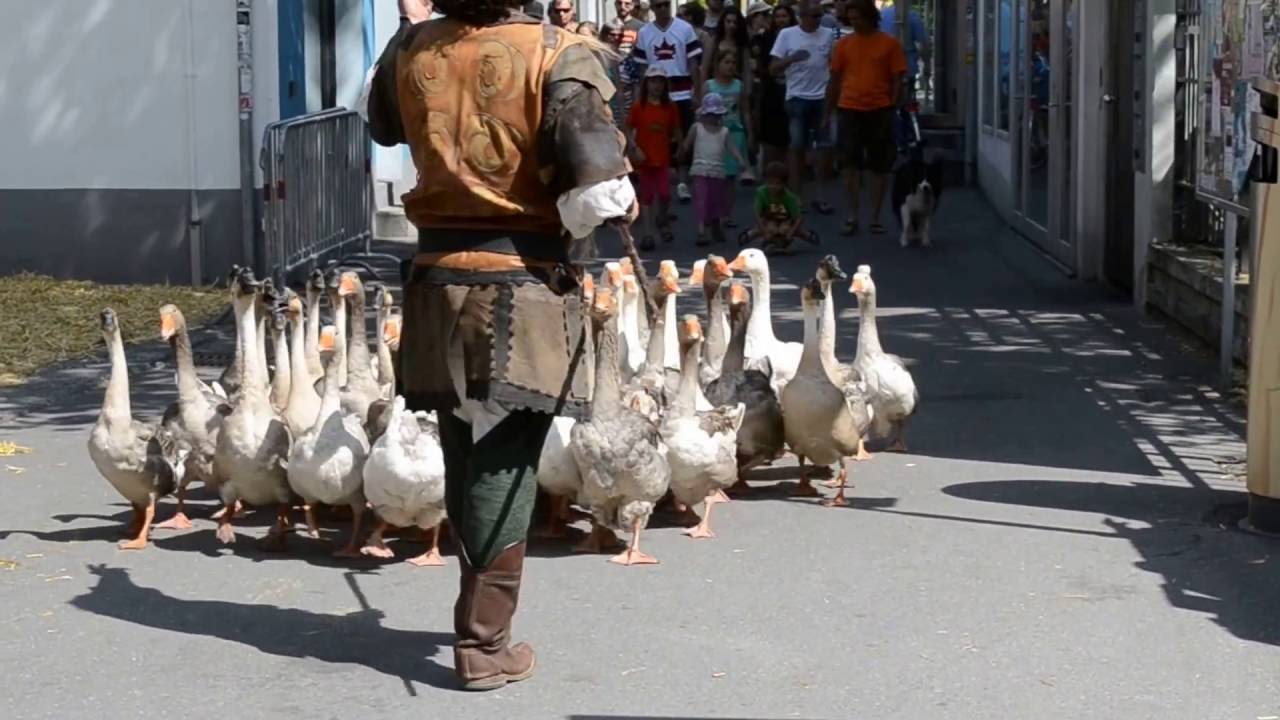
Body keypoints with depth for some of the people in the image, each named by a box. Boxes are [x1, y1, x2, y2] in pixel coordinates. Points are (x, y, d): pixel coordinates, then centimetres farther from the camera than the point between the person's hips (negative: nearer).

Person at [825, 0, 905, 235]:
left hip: (880, 111, -1)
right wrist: (829, 112, 10)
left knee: (879, 167, 4)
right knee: (850, 164, -2)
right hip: (849, 110, 1)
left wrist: (892, 110, -6)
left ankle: (875, 218, 12)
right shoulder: (845, 44, 6)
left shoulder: (890, 44, 0)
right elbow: (835, 79, 11)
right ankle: (852, 215, 5)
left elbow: (897, 80, 2)